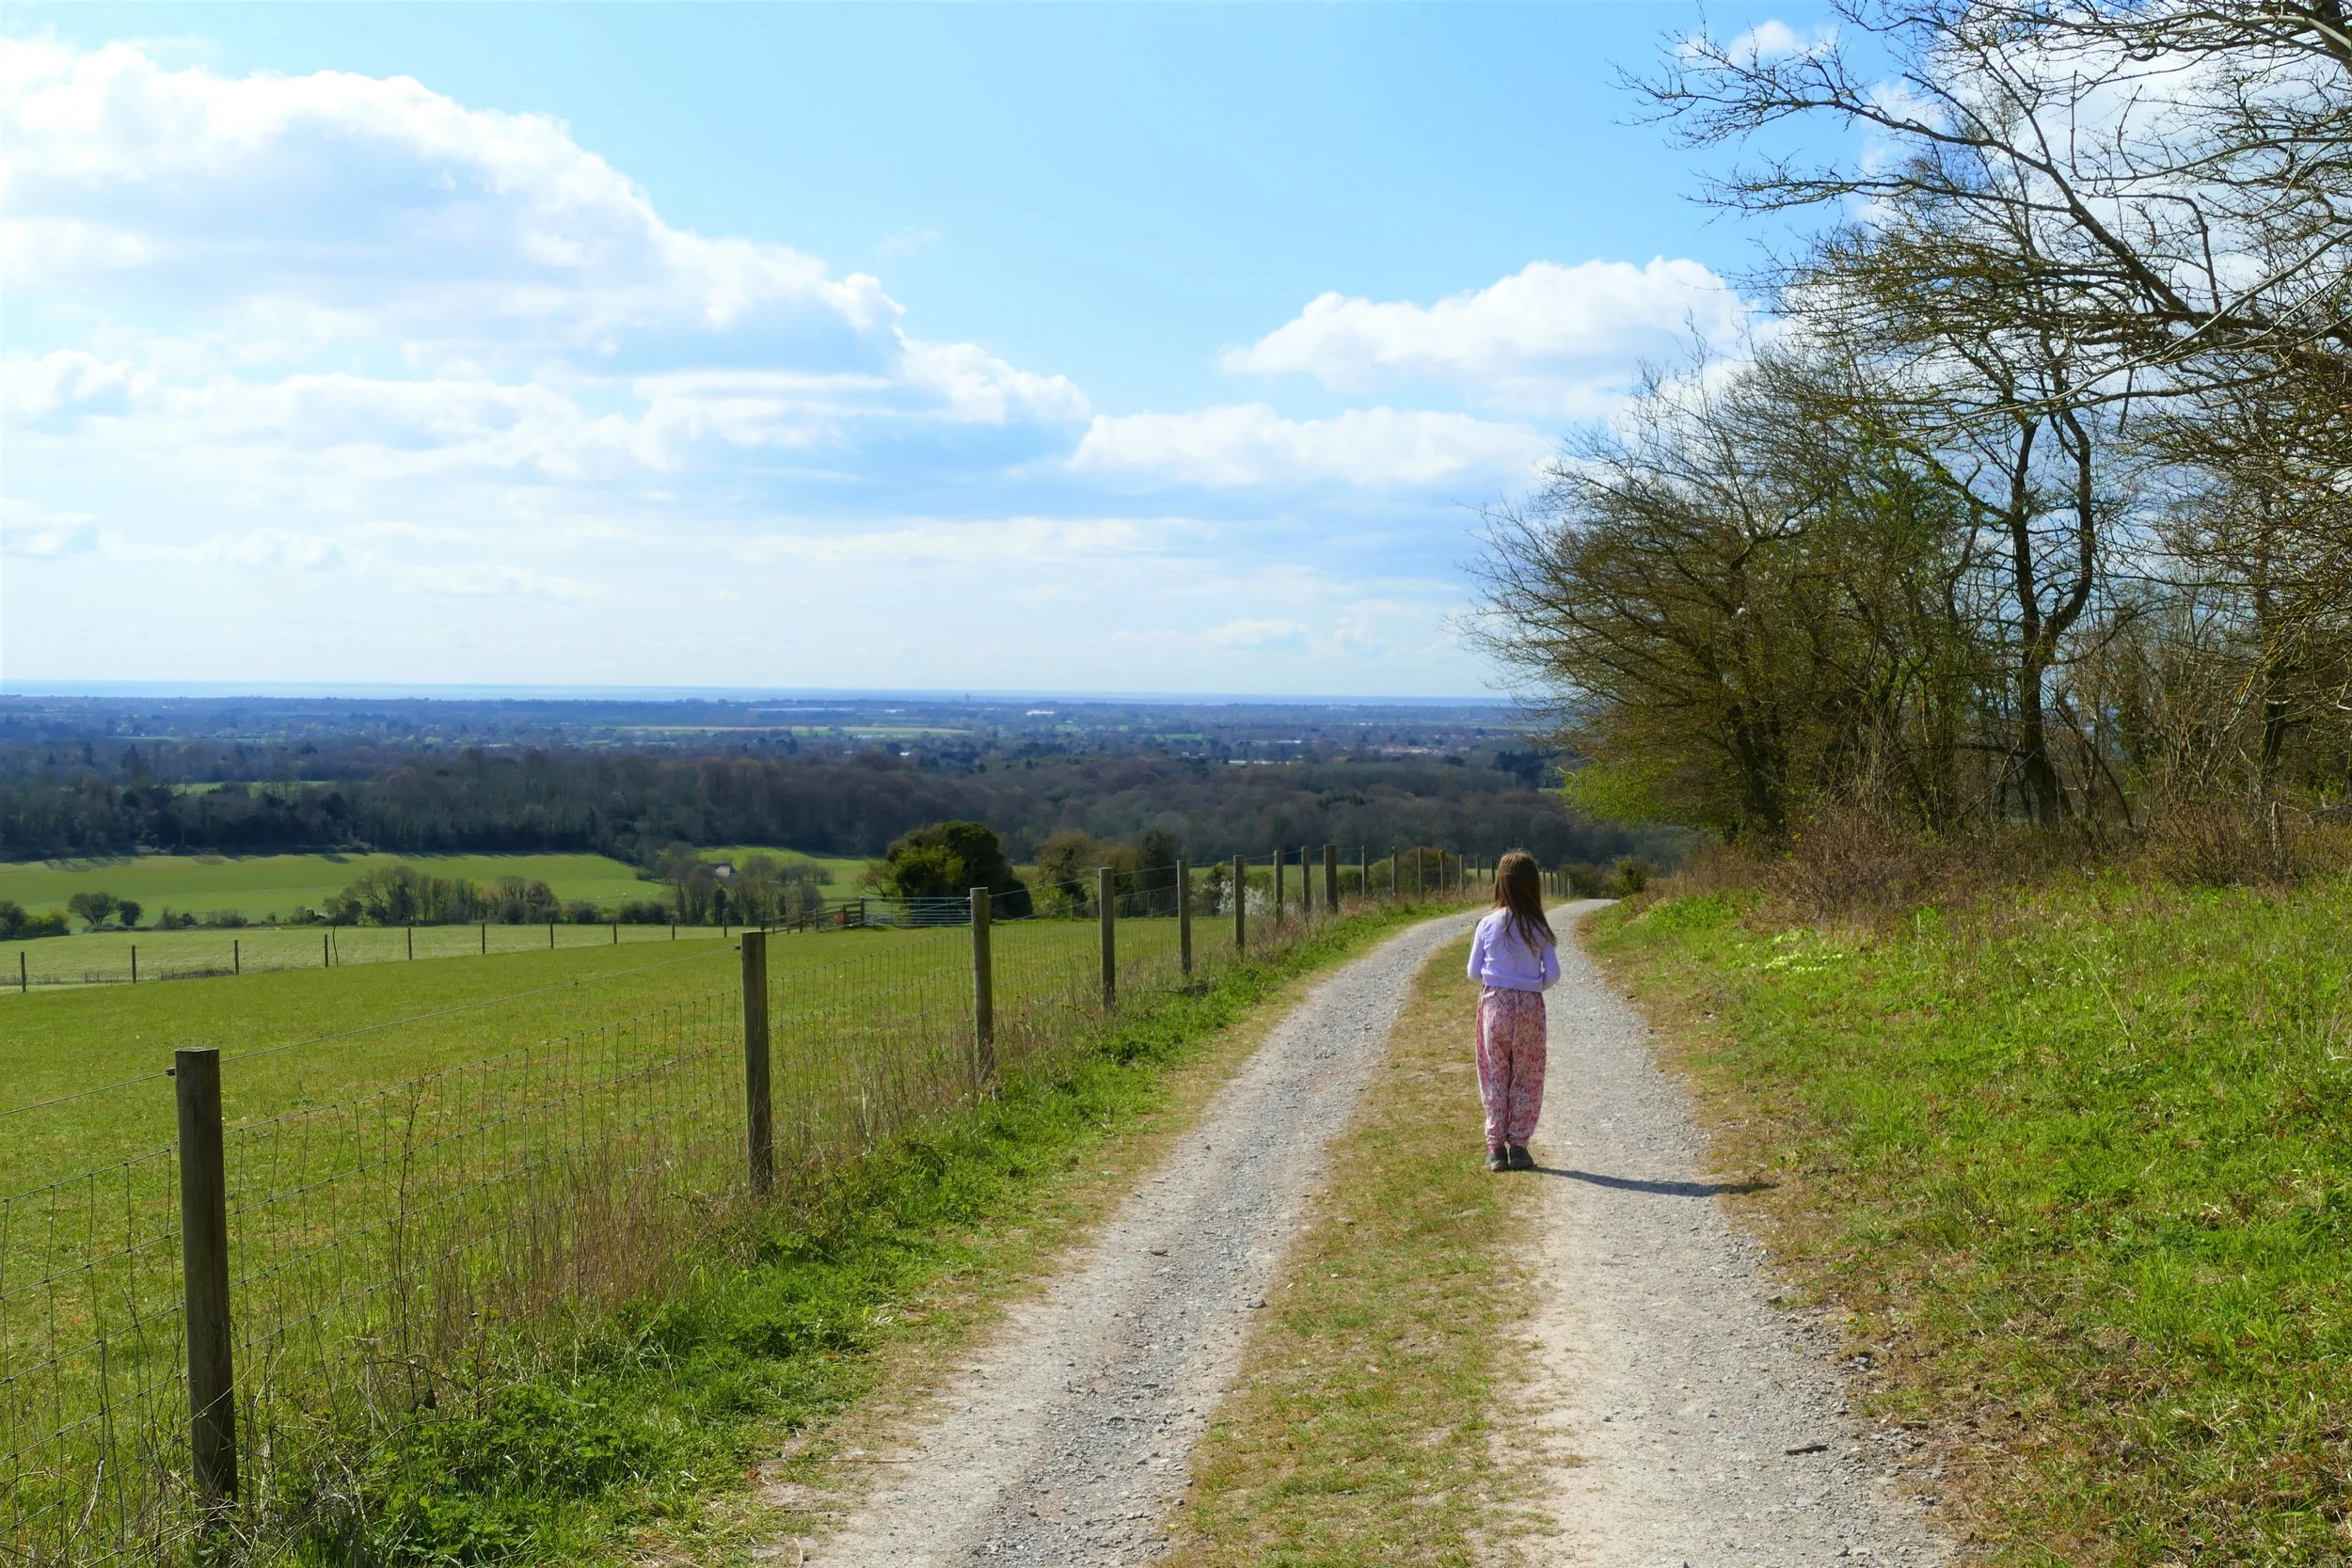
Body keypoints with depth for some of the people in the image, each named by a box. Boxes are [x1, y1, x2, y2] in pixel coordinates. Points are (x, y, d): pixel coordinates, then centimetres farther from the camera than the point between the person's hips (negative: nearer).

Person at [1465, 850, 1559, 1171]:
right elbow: (1552, 973, -3)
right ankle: (1519, 1143, 8)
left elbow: (1474, 972, 0)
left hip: (1494, 1003, 0)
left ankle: (1496, 1146, 6)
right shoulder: (1539, 928, -6)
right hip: (1530, 1006, 0)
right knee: (1526, 1077, 10)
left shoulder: (1488, 925, -5)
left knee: (1494, 1075, 8)